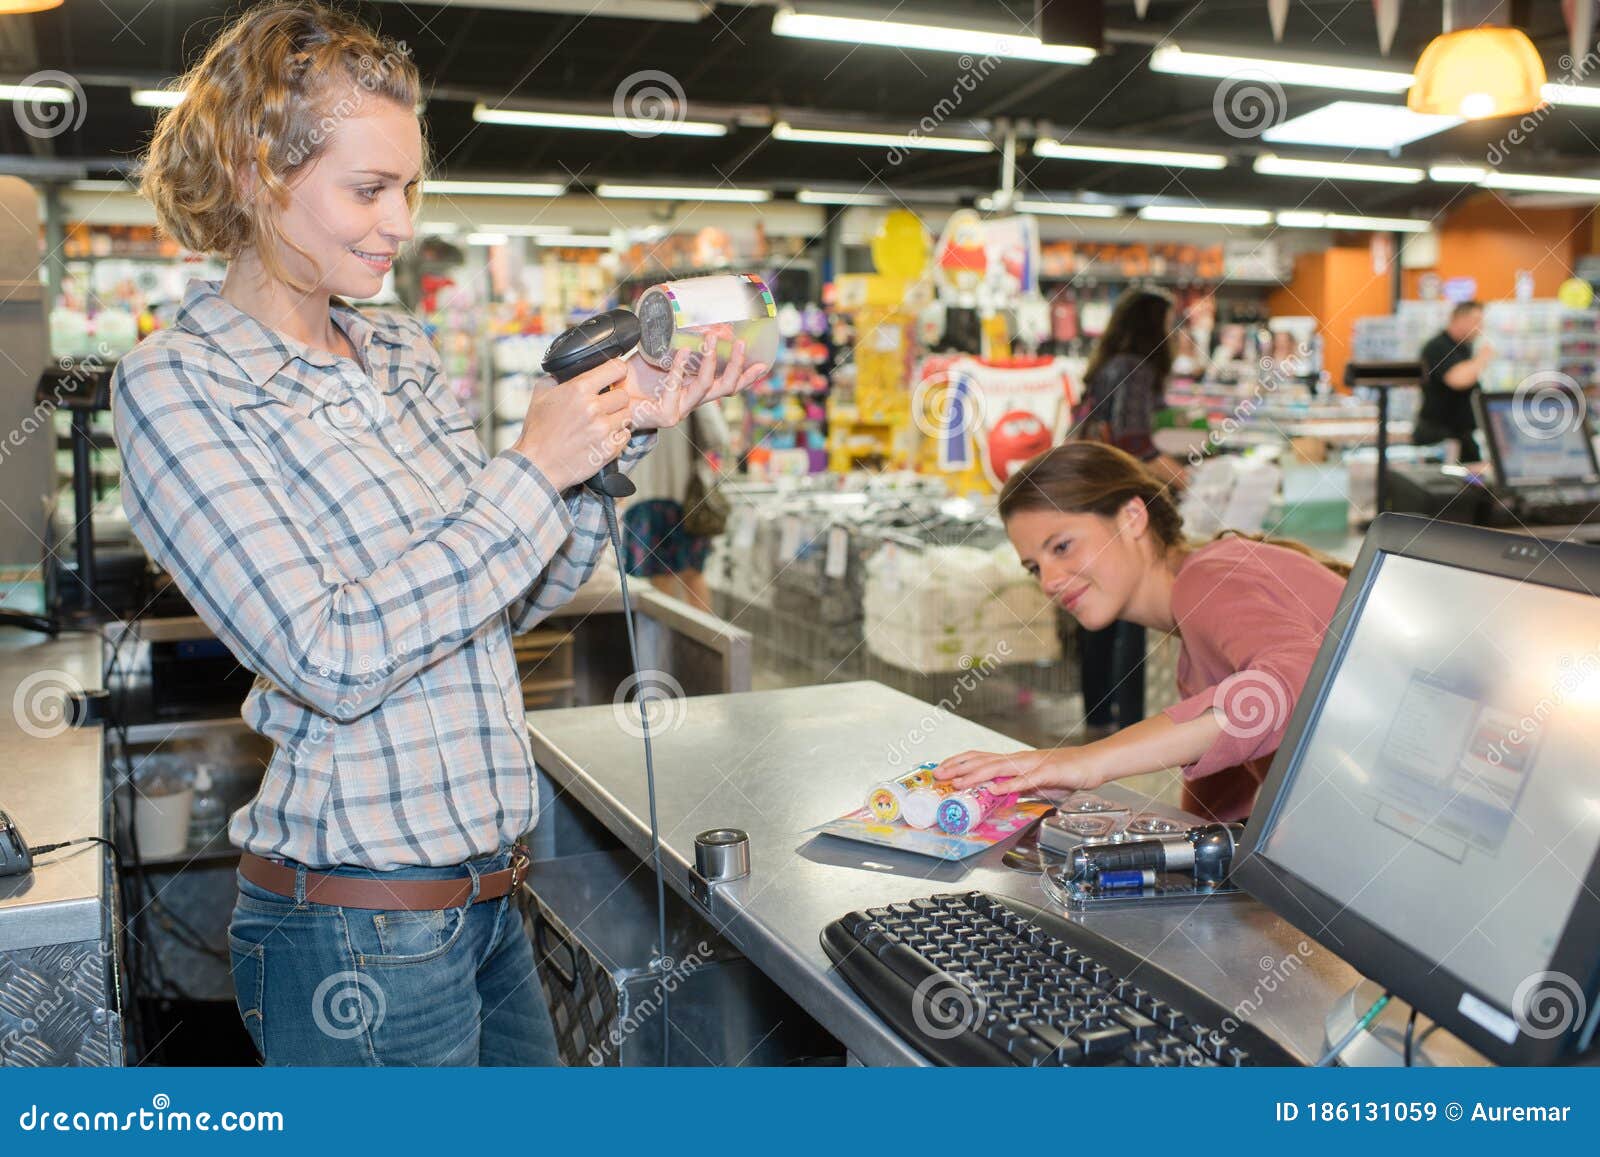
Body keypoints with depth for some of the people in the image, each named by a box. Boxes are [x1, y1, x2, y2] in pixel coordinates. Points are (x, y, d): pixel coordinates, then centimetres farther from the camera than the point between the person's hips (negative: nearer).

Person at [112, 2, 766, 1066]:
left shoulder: (403, 352, 8)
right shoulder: (179, 384, -12)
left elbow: (513, 600, 12)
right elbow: (330, 656, -22)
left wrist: (619, 439, -1)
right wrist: (533, 470, -20)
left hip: (484, 891, 7)